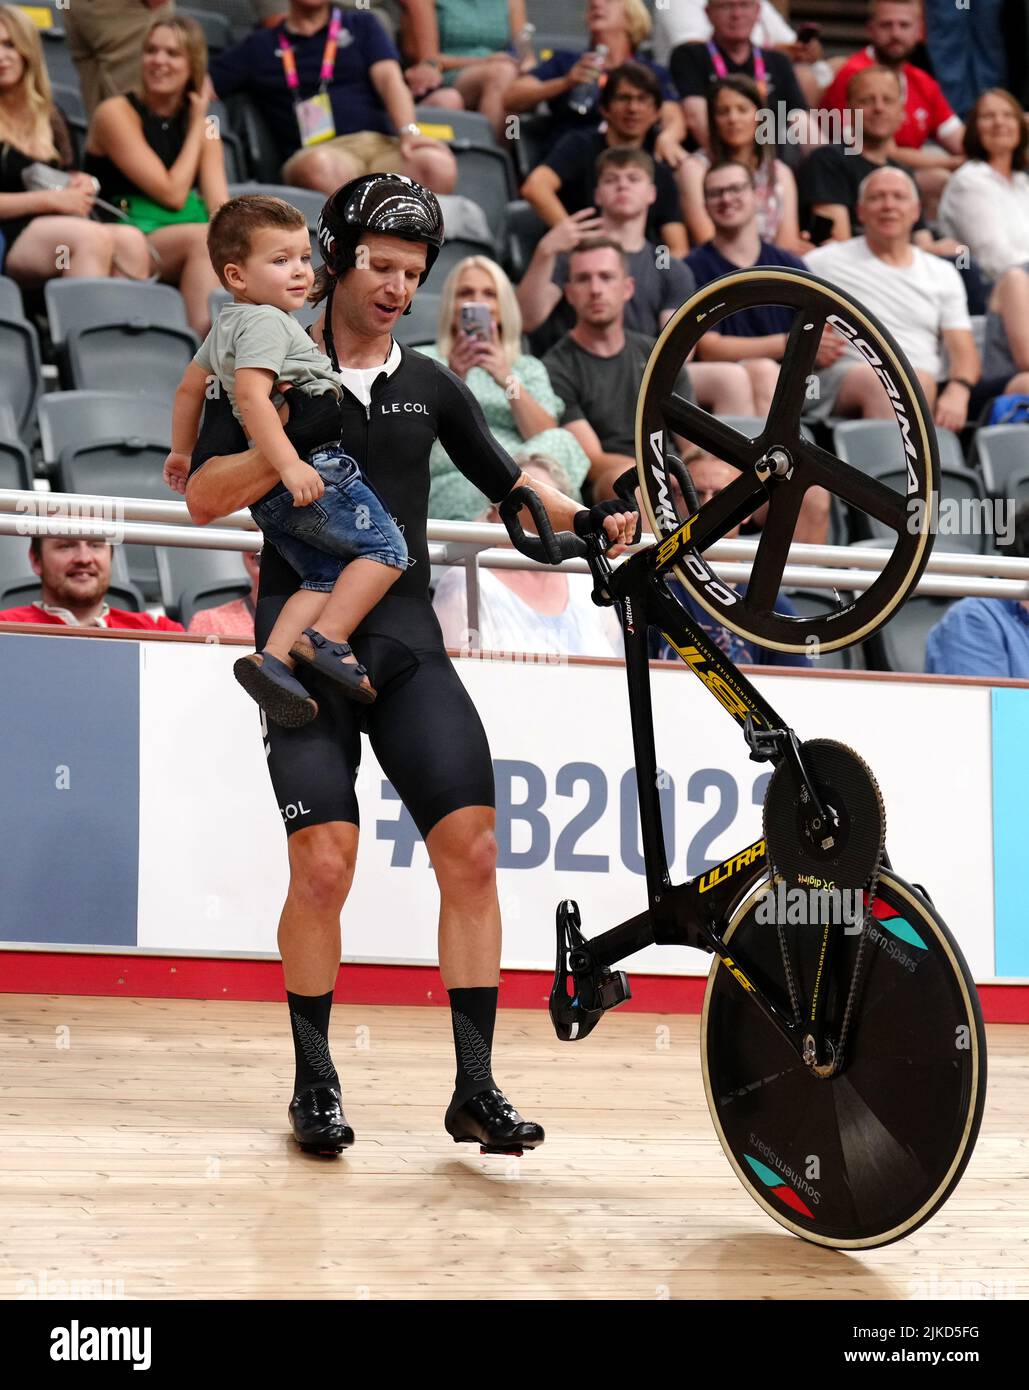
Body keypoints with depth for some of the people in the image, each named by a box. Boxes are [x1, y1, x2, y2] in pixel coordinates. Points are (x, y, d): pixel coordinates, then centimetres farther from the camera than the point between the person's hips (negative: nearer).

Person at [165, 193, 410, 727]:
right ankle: (327, 641, -17)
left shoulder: (226, 325, 23)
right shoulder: (265, 322, -8)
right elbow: (252, 394, -23)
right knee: (386, 550, -8)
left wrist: (182, 450, 47)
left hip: (269, 497, 9)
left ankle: (273, 658, -12)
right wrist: (289, 464, -30)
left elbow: (190, 387, 35)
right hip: (313, 467, -9)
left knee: (328, 577, 3)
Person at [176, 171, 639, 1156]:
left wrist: (589, 520, 8)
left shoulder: (430, 388, 16)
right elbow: (203, 497, -2)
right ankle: (314, 1083, 6)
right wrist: (297, 443, -15)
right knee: (324, 864, -13)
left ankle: (476, 1089, -3)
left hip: (406, 642, 3)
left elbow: (505, 482, 24)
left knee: (471, 849, -9)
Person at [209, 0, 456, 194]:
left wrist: (408, 132, -10)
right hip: (315, 152, -1)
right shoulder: (259, 48, 24)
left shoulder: (362, 26, 26)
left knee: (438, 165, -35)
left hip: (380, 144, 1)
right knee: (321, 167, -41)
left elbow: (389, 78, 9)